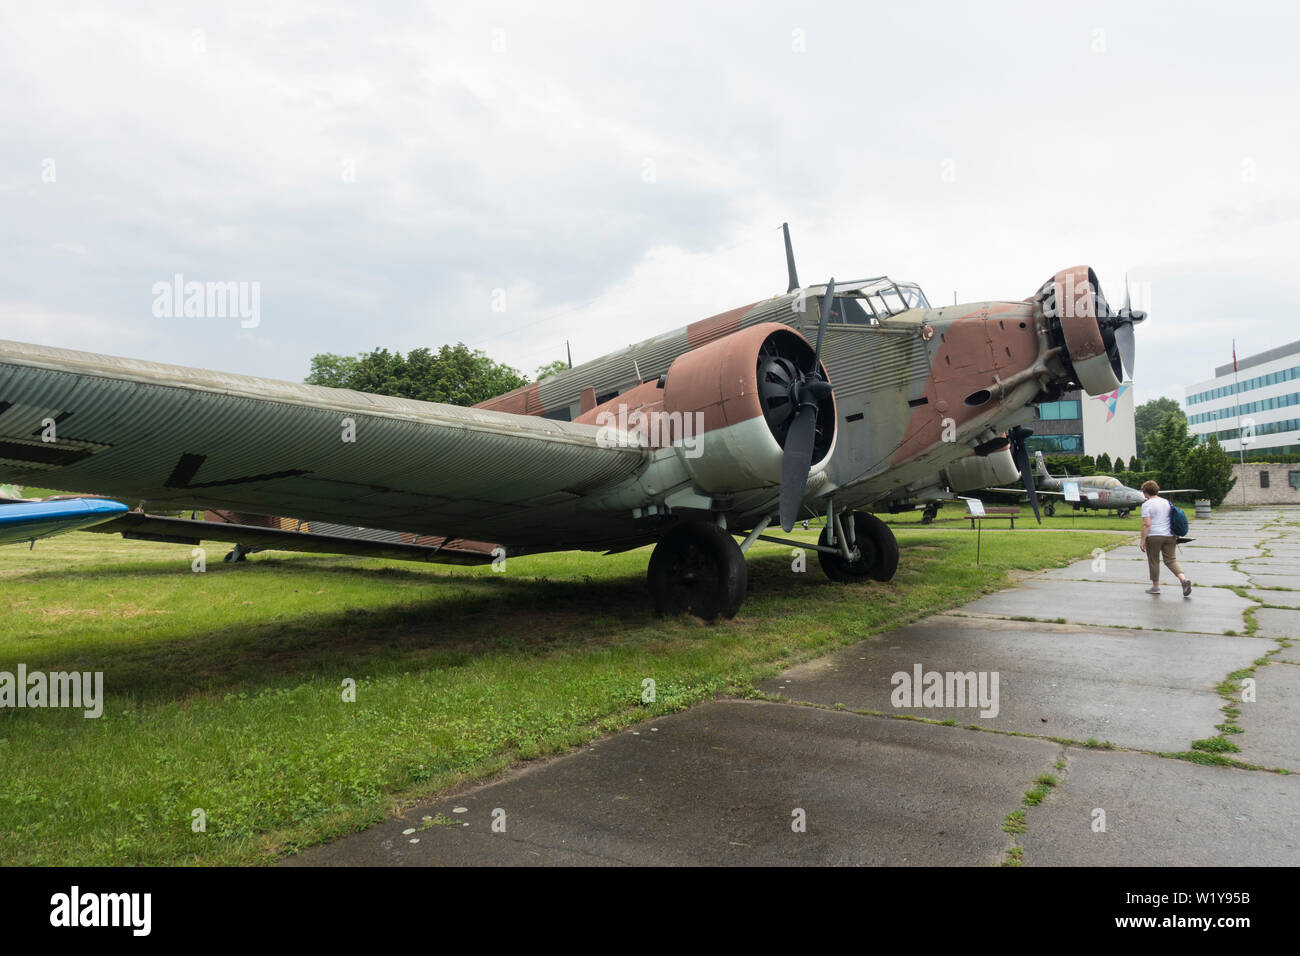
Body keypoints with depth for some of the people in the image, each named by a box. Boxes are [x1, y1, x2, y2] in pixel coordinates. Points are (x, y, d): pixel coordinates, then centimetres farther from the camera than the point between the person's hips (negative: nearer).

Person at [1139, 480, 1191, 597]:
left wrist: (1143, 540, -13)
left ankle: (1156, 586, 14)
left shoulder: (1147, 504, -9)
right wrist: (1176, 535, 24)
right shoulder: (1167, 502, 12)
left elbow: (1146, 524, -16)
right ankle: (1184, 579, -13)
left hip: (1154, 537, -6)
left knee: (1153, 561, 6)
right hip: (1170, 536, 6)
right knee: (1171, 560, 9)